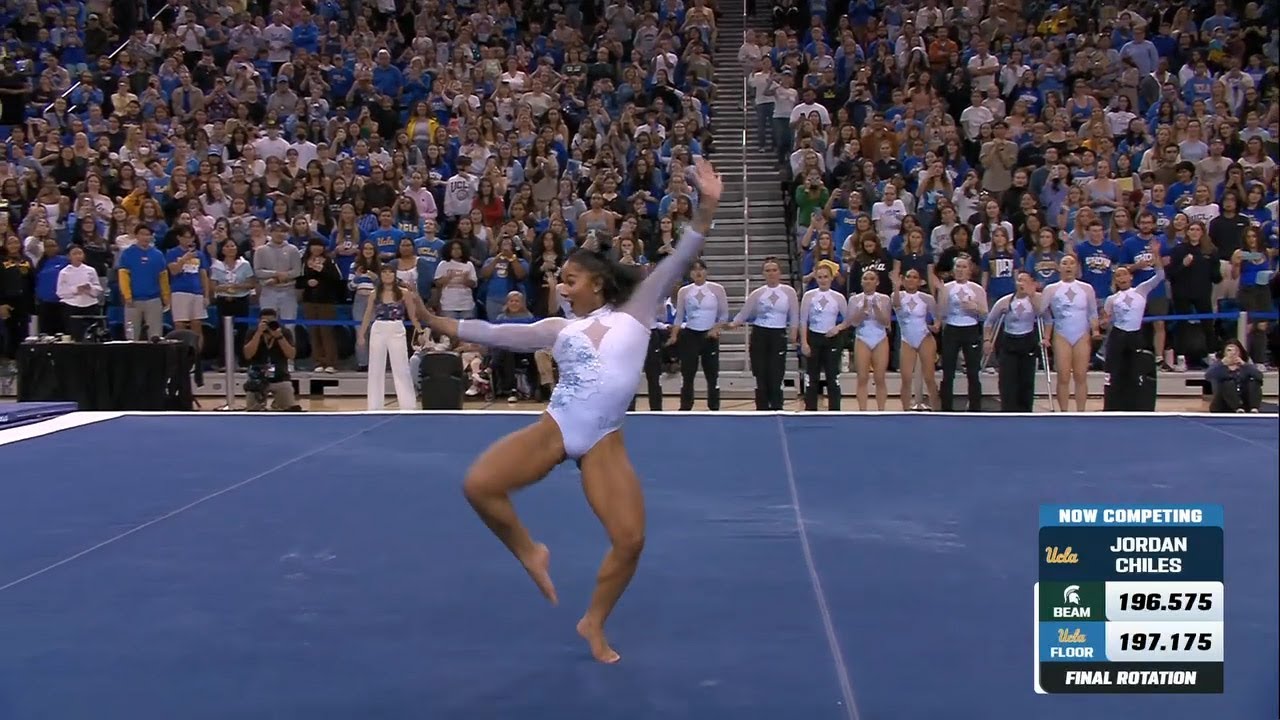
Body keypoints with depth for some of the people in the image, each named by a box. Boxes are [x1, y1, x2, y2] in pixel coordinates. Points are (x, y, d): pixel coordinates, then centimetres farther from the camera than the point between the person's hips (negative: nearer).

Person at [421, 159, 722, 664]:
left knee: (630, 539, -8)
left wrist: (705, 208, -12)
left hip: (604, 443, -1)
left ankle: (593, 624, 18)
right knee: (478, 485, -17)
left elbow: (677, 262, -1)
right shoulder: (559, 329, 12)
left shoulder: (634, 312, 7)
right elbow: (496, 334, 11)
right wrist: (437, 323, 5)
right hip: (554, 429, 1)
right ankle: (530, 553, 10)